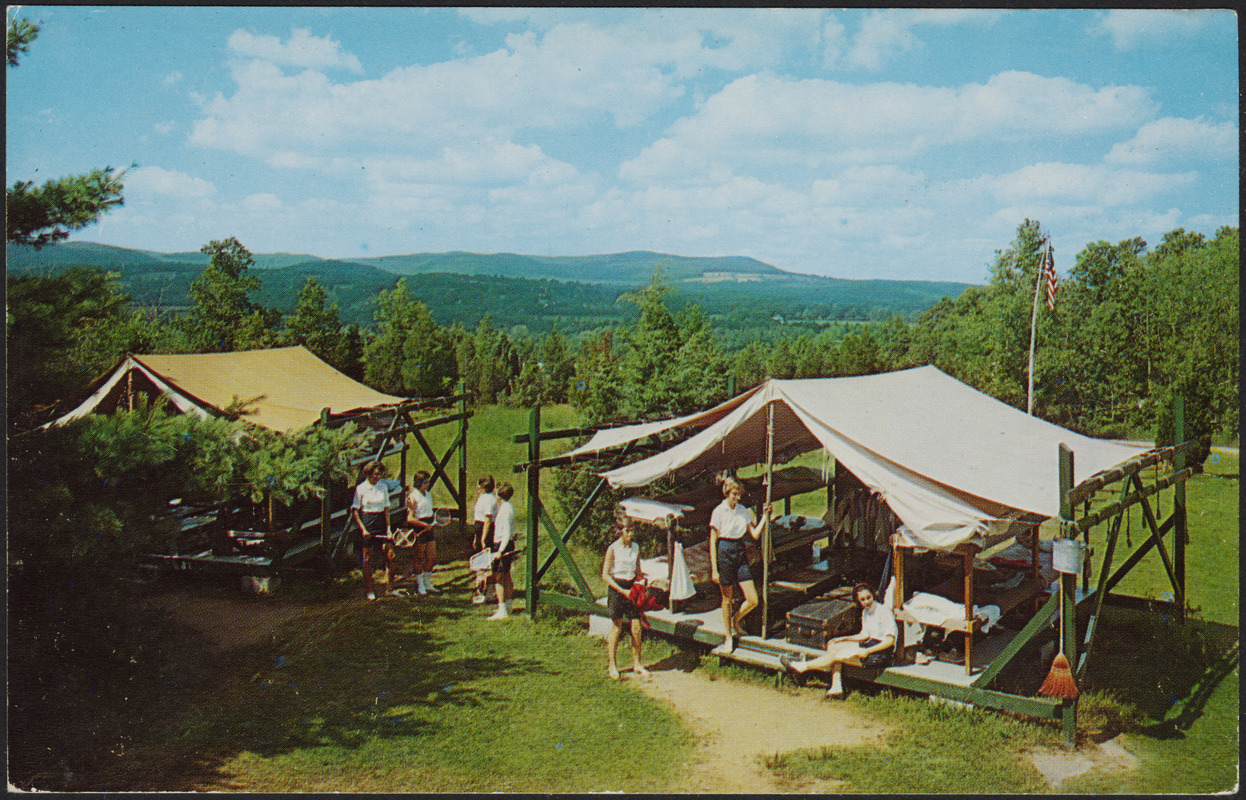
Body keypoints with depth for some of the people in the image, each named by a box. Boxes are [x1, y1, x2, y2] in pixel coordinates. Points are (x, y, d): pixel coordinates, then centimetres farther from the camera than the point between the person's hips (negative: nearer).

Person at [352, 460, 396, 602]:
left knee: (390, 555, -3)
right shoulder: (360, 489, -3)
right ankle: (369, 590, 12)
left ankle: (390, 588, 6)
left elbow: (387, 509, 10)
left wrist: (388, 528, 0)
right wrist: (363, 529, -11)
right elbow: (355, 511, -2)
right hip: (367, 523, -3)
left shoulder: (383, 487, 7)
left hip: (381, 523, 3)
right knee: (368, 559, 1)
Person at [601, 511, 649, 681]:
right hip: (616, 587, -4)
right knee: (616, 628, 3)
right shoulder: (613, 549, -8)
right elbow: (605, 575, -8)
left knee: (636, 628, 2)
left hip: (632, 588, 4)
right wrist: (622, 591, -14)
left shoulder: (635, 547, 6)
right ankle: (613, 666, 14)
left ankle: (636, 664, 16)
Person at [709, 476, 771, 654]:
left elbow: (755, 534, 6)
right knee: (727, 599, 5)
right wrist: (714, 569, -10)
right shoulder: (719, 512, -7)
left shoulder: (743, 510, 7)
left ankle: (735, 621, 29)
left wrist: (765, 517, -3)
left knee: (753, 600, -1)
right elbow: (713, 541, -7)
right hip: (724, 552, -4)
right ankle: (729, 640, 20)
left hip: (740, 551, 4)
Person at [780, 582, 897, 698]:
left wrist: (867, 651, -24)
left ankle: (803, 667, 1)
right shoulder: (866, 611, 11)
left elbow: (890, 640, -19)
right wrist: (844, 639, 5)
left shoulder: (884, 612, -16)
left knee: (836, 656, -13)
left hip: (882, 653, -9)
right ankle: (836, 687, -8)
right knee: (833, 647, -1)